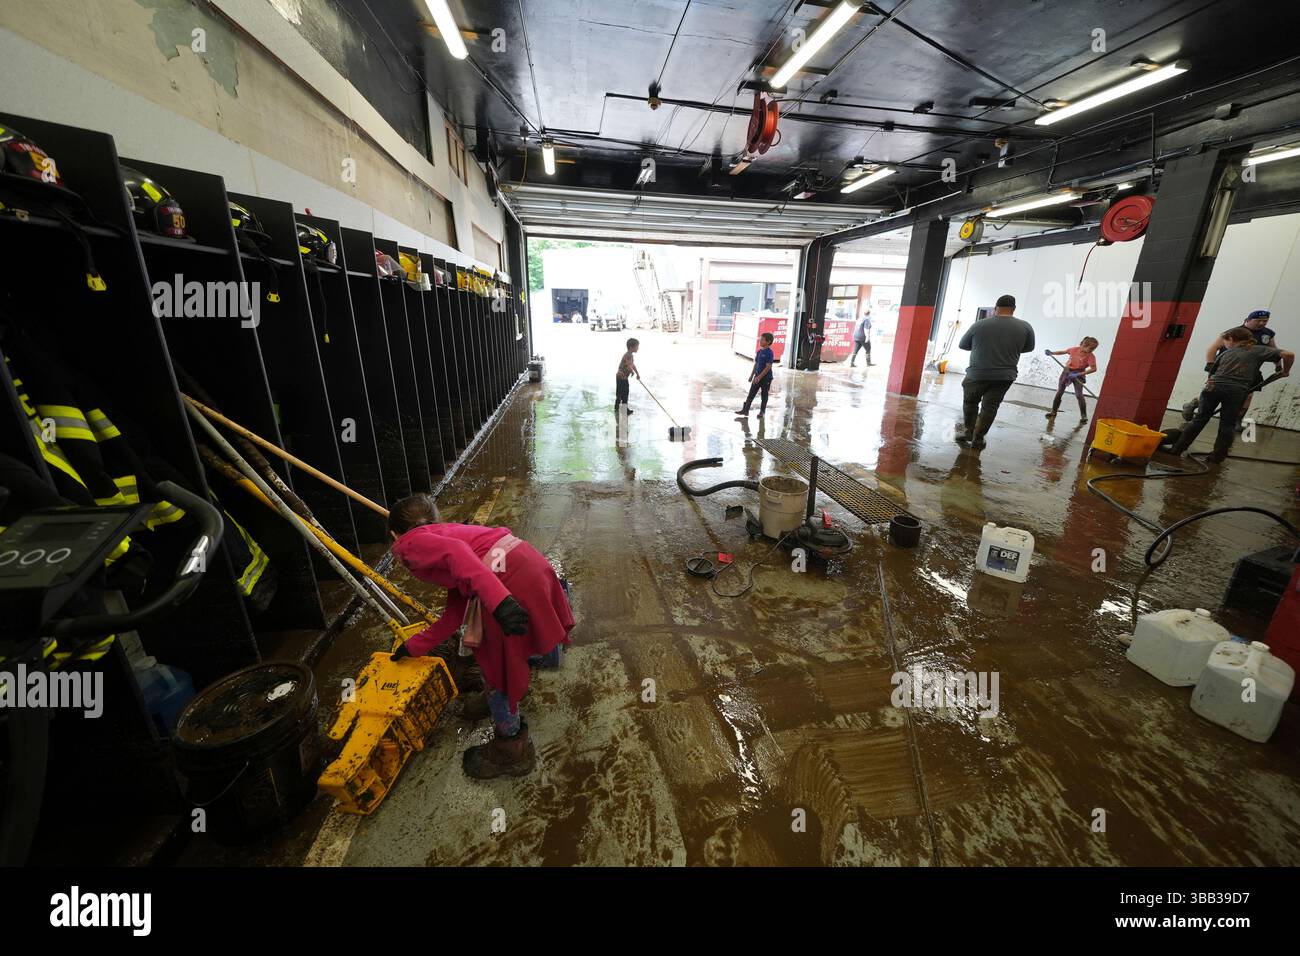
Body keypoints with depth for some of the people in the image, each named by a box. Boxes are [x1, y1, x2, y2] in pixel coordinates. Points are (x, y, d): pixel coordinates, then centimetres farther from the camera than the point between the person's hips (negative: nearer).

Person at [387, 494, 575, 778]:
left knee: (496, 666, 15)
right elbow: (456, 612, 31)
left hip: (509, 581, -9)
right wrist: (413, 647, 42)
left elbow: (455, 552, -19)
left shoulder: (412, 543, 7)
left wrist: (499, 601, -30)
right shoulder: (446, 531, 31)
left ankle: (512, 750, 35)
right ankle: (497, 699, 60)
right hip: (528, 560, 9)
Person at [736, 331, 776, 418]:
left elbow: (768, 367, -20)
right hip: (757, 376, 7)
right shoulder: (759, 351, 6)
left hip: (766, 378, -7)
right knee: (751, 394, 6)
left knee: (764, 395, 7)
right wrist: (752, 375, 14)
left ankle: (762, 412, 19)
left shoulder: (769, 353, -17)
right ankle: (745, 410, 10)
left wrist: (759, 377, -22)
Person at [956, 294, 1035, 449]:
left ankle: (969, 432, 21)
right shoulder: (1025, 327, -1)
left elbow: (962, 345, 8)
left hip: (978, 373, -1)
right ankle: (978, 438, 7)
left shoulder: (979, 325, -5)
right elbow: (1028, 348, 13)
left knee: (970, 402, 18)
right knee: (989, 407, 7)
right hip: (1004, 376, 1)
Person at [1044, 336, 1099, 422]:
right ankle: (1053, 411, 19)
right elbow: (1063, 352, 13)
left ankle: (1084, 415, -4)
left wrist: (1078, 374, -30)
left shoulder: (1091, 356, -15)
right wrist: (1051, 353, 3)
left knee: (1079, 395, -11)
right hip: (1067, 371, 3)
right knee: (1059, 392, 7)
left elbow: (1093, 369, -22)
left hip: (1078, 375, -3)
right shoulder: (1074, 349, -7)